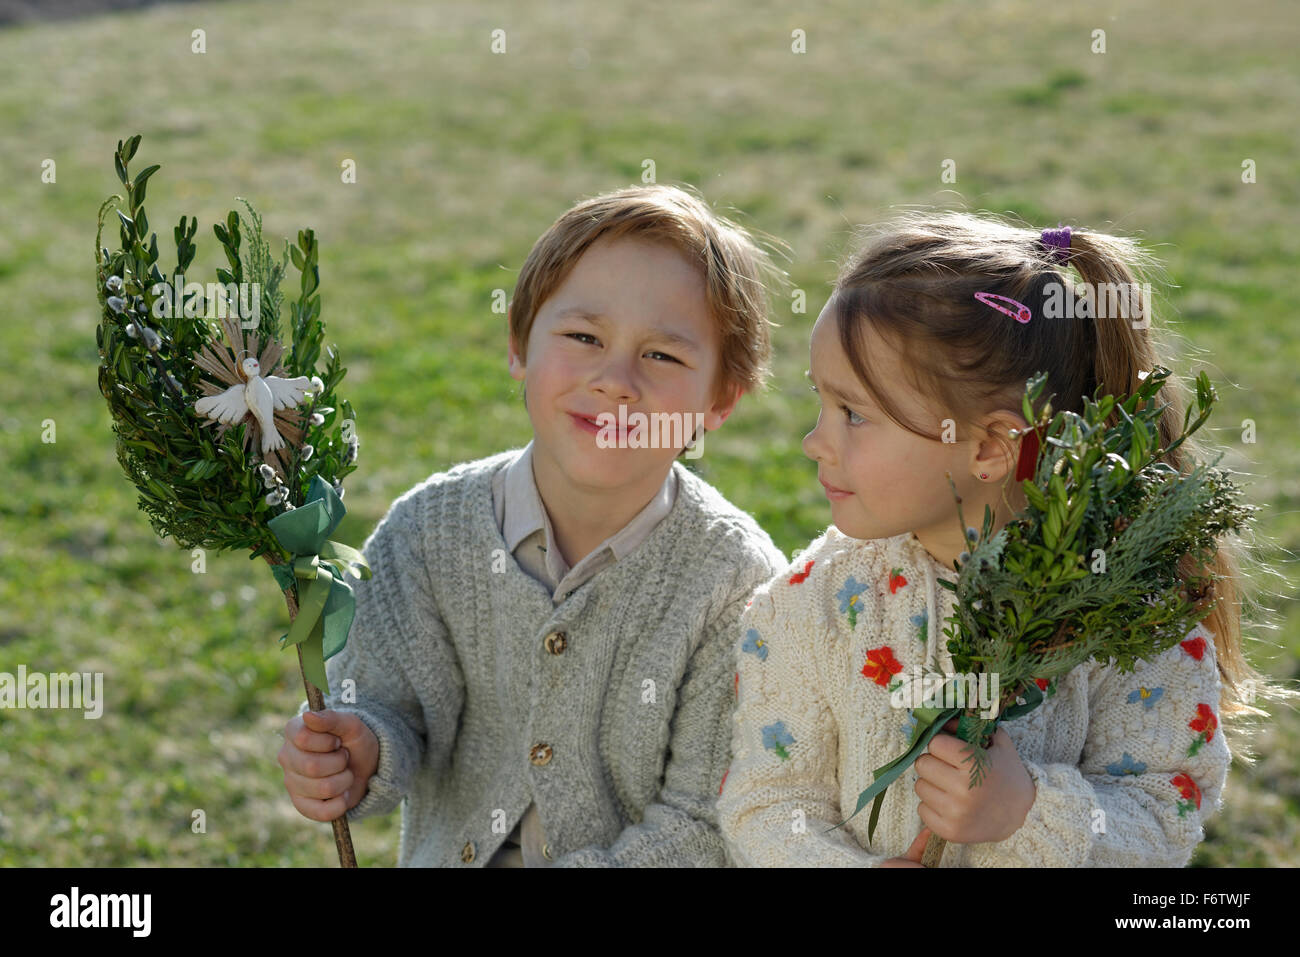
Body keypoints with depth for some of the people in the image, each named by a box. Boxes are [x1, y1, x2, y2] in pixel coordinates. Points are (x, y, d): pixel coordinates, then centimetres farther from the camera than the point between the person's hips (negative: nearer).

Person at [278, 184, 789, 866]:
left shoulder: (739, 580, -13)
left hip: (627, 860, -1)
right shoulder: (429, 528, -5)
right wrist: (361, 750, -24)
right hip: (448, 856, 1)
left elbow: (704, 827, -12)